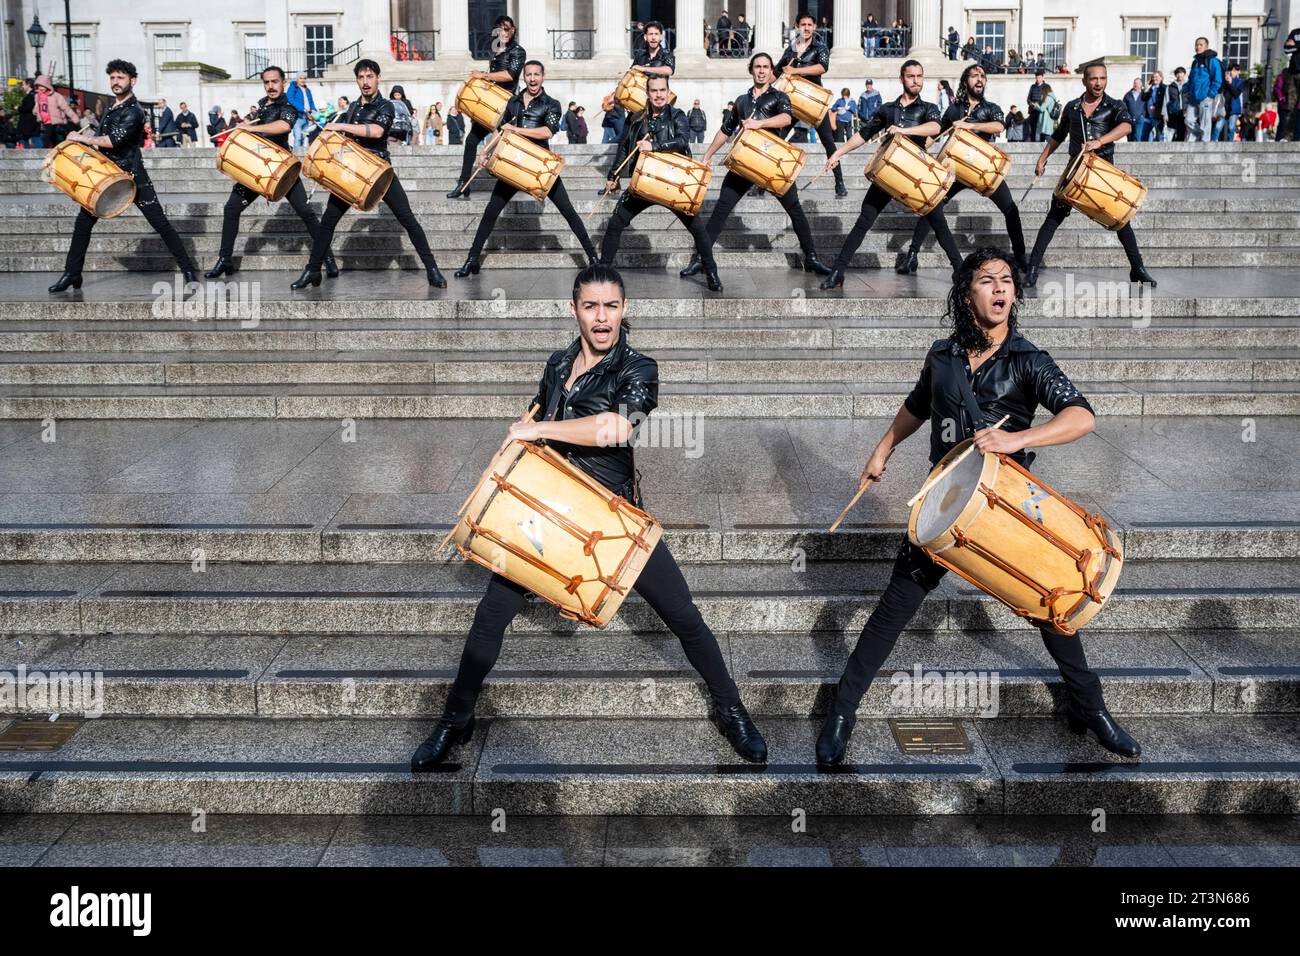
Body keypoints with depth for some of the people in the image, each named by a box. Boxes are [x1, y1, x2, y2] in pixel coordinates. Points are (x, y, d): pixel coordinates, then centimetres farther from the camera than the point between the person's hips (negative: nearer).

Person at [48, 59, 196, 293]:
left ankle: (188, 271, -3)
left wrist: (82, 138, -14)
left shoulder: (133, 111, -13)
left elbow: (114, 140, -24)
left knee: (159, 222, -9)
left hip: (132, 176, -8)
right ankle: (71, 274, 14)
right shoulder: (112, 108, 14)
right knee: (83, 221, 5)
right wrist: (83, 138, 14)